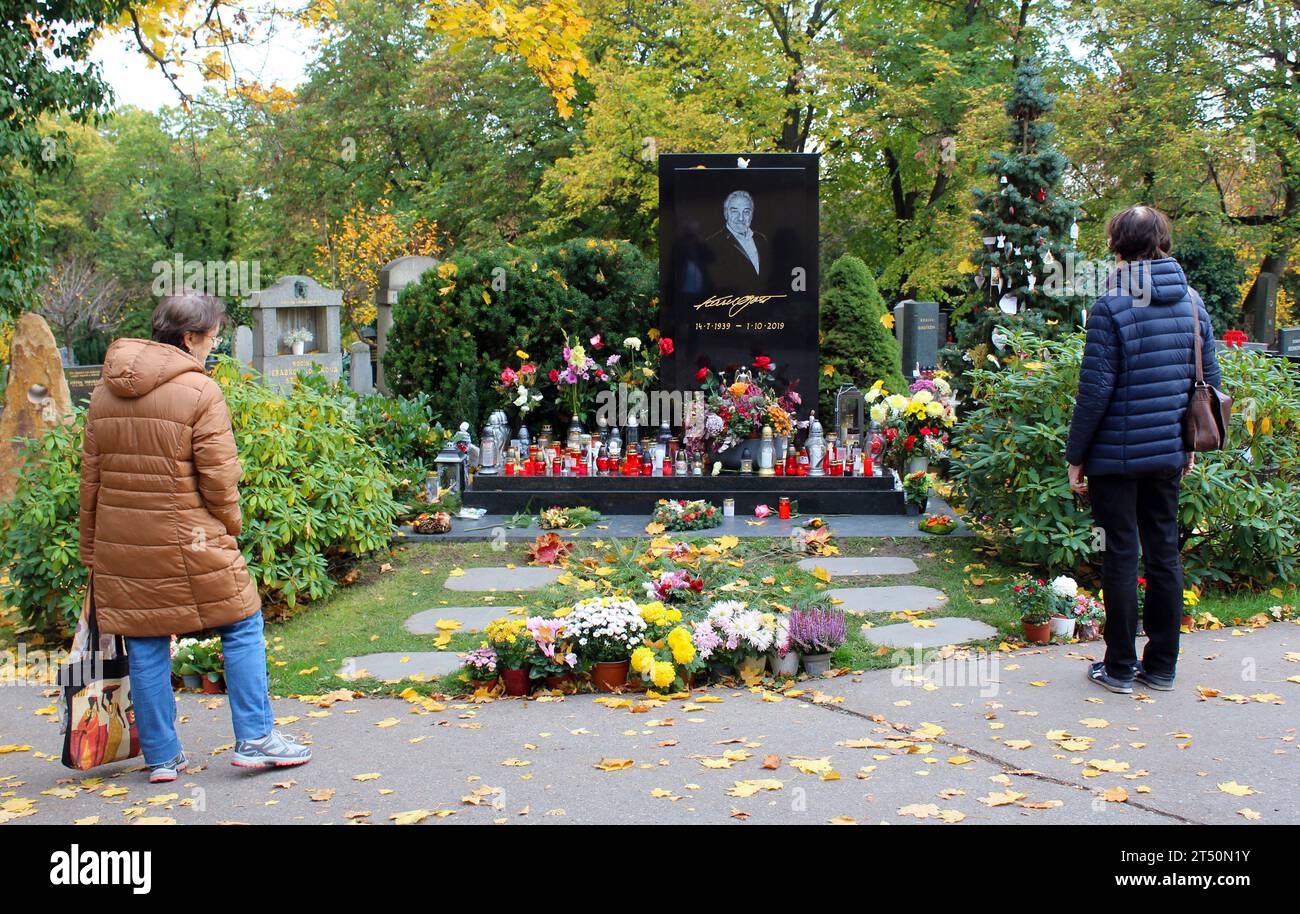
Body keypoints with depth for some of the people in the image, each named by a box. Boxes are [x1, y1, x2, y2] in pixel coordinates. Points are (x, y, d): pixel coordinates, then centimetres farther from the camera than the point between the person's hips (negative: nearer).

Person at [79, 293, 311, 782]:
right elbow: (219, 479, -11)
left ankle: (161, 756, 18)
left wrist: (91, 550, 18)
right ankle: (255, 739, 9)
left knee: (146, 646, 12)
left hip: (120, 544, 6)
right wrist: (229, 529, 5)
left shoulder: (105, 391, 8)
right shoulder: (199, 391, -11)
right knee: (242, 627, 8)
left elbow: (91, 476, 12)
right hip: (186, 542, -6)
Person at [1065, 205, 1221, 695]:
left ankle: (1120, 667, 11)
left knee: (1121, 557, 3)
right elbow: (1209, 379, 9)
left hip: (1117, 454, -5)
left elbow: (1095, 390, -15)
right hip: (1169, 452, 5)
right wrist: (1191, 442, 19)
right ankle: (1162, 664, 20)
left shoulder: (1112, 308, -14)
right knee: (1164, 554, 12)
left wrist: (1076, 455, -7)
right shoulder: (1192, 302, 5)